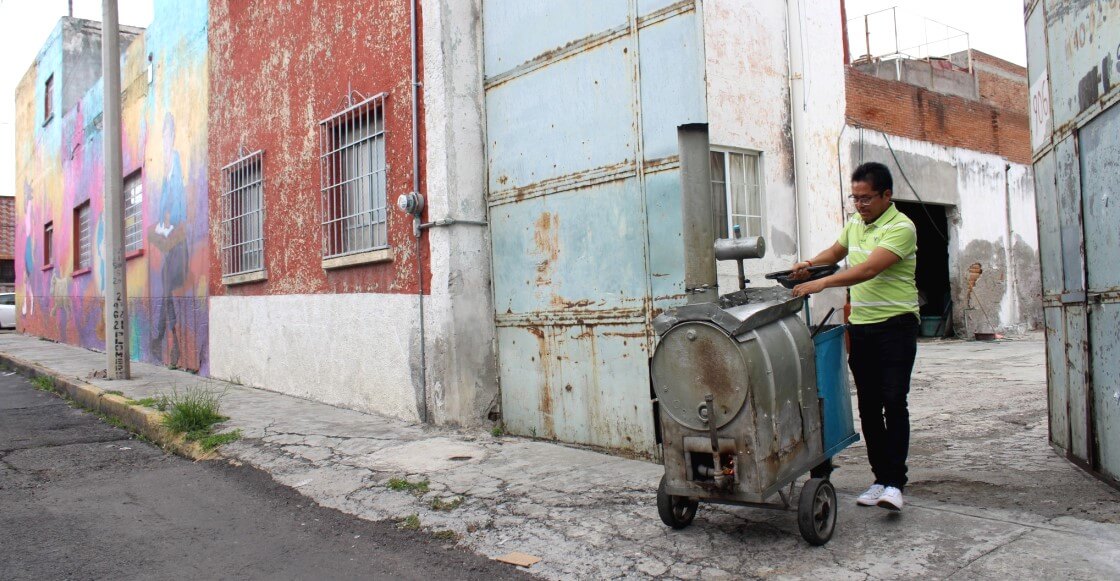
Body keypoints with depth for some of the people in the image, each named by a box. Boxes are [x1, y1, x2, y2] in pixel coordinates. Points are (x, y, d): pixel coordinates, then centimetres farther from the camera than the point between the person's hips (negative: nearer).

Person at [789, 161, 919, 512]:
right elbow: (837, 251, 29)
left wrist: (822, 283, -33)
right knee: (868, 407, 8)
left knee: (893, 402, -11)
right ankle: (881, 478, 16)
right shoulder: (855, 224, 11)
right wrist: (810, 264, 7)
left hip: (895, 325, -7)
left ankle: (895, 482, -6)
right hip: (860, 326, 7)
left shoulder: (901, 228, -13)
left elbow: (869, 269, -26)